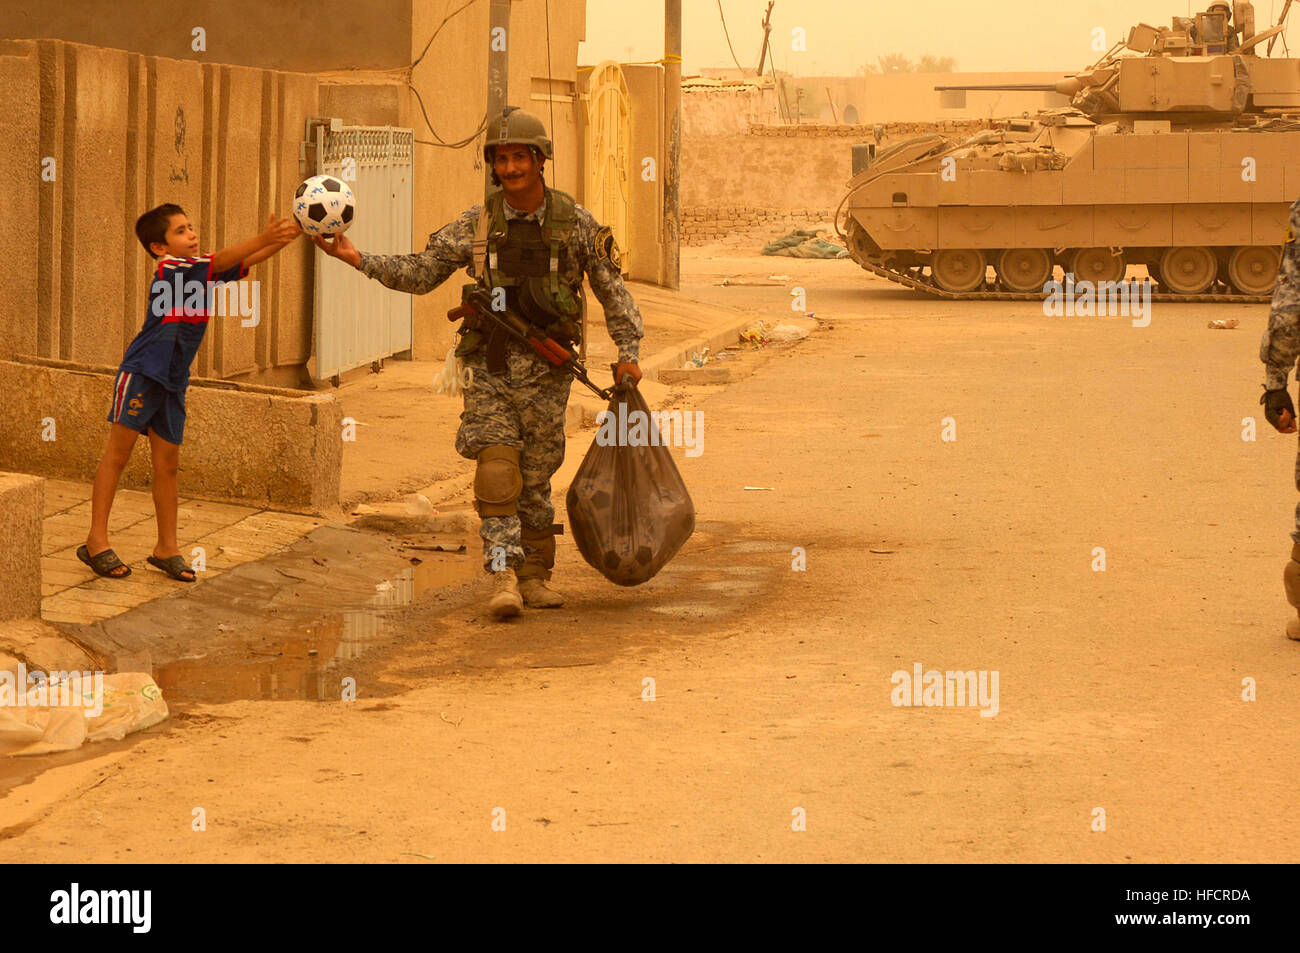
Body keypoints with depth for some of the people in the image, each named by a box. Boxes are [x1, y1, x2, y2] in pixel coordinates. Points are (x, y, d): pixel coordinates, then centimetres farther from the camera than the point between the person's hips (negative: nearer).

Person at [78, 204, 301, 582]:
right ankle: (96, 542, 2)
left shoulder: (202, 269, 9)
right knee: (118, 454, -2)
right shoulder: (168, 268, -15)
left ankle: (167, 548, 14)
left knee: (167, 463, 8)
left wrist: (286, 236, -14)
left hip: (173, 381, 7)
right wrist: (265, 238, -35)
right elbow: (220, 261, -27)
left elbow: (244, 261, 2)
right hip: (142, 372, -7)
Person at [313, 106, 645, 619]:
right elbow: (419, 273, 2)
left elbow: (612, 290, 6)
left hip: (547, 366, 0)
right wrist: (357, 258, -11)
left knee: (536, 477, 6)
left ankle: (534, 576, 19)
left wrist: (628, 351, 0)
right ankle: (504, 576, -13)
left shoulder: (575, 223, -2)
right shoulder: (476, 224, 0)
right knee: (496, 468, -13)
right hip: (491, 364, 0)